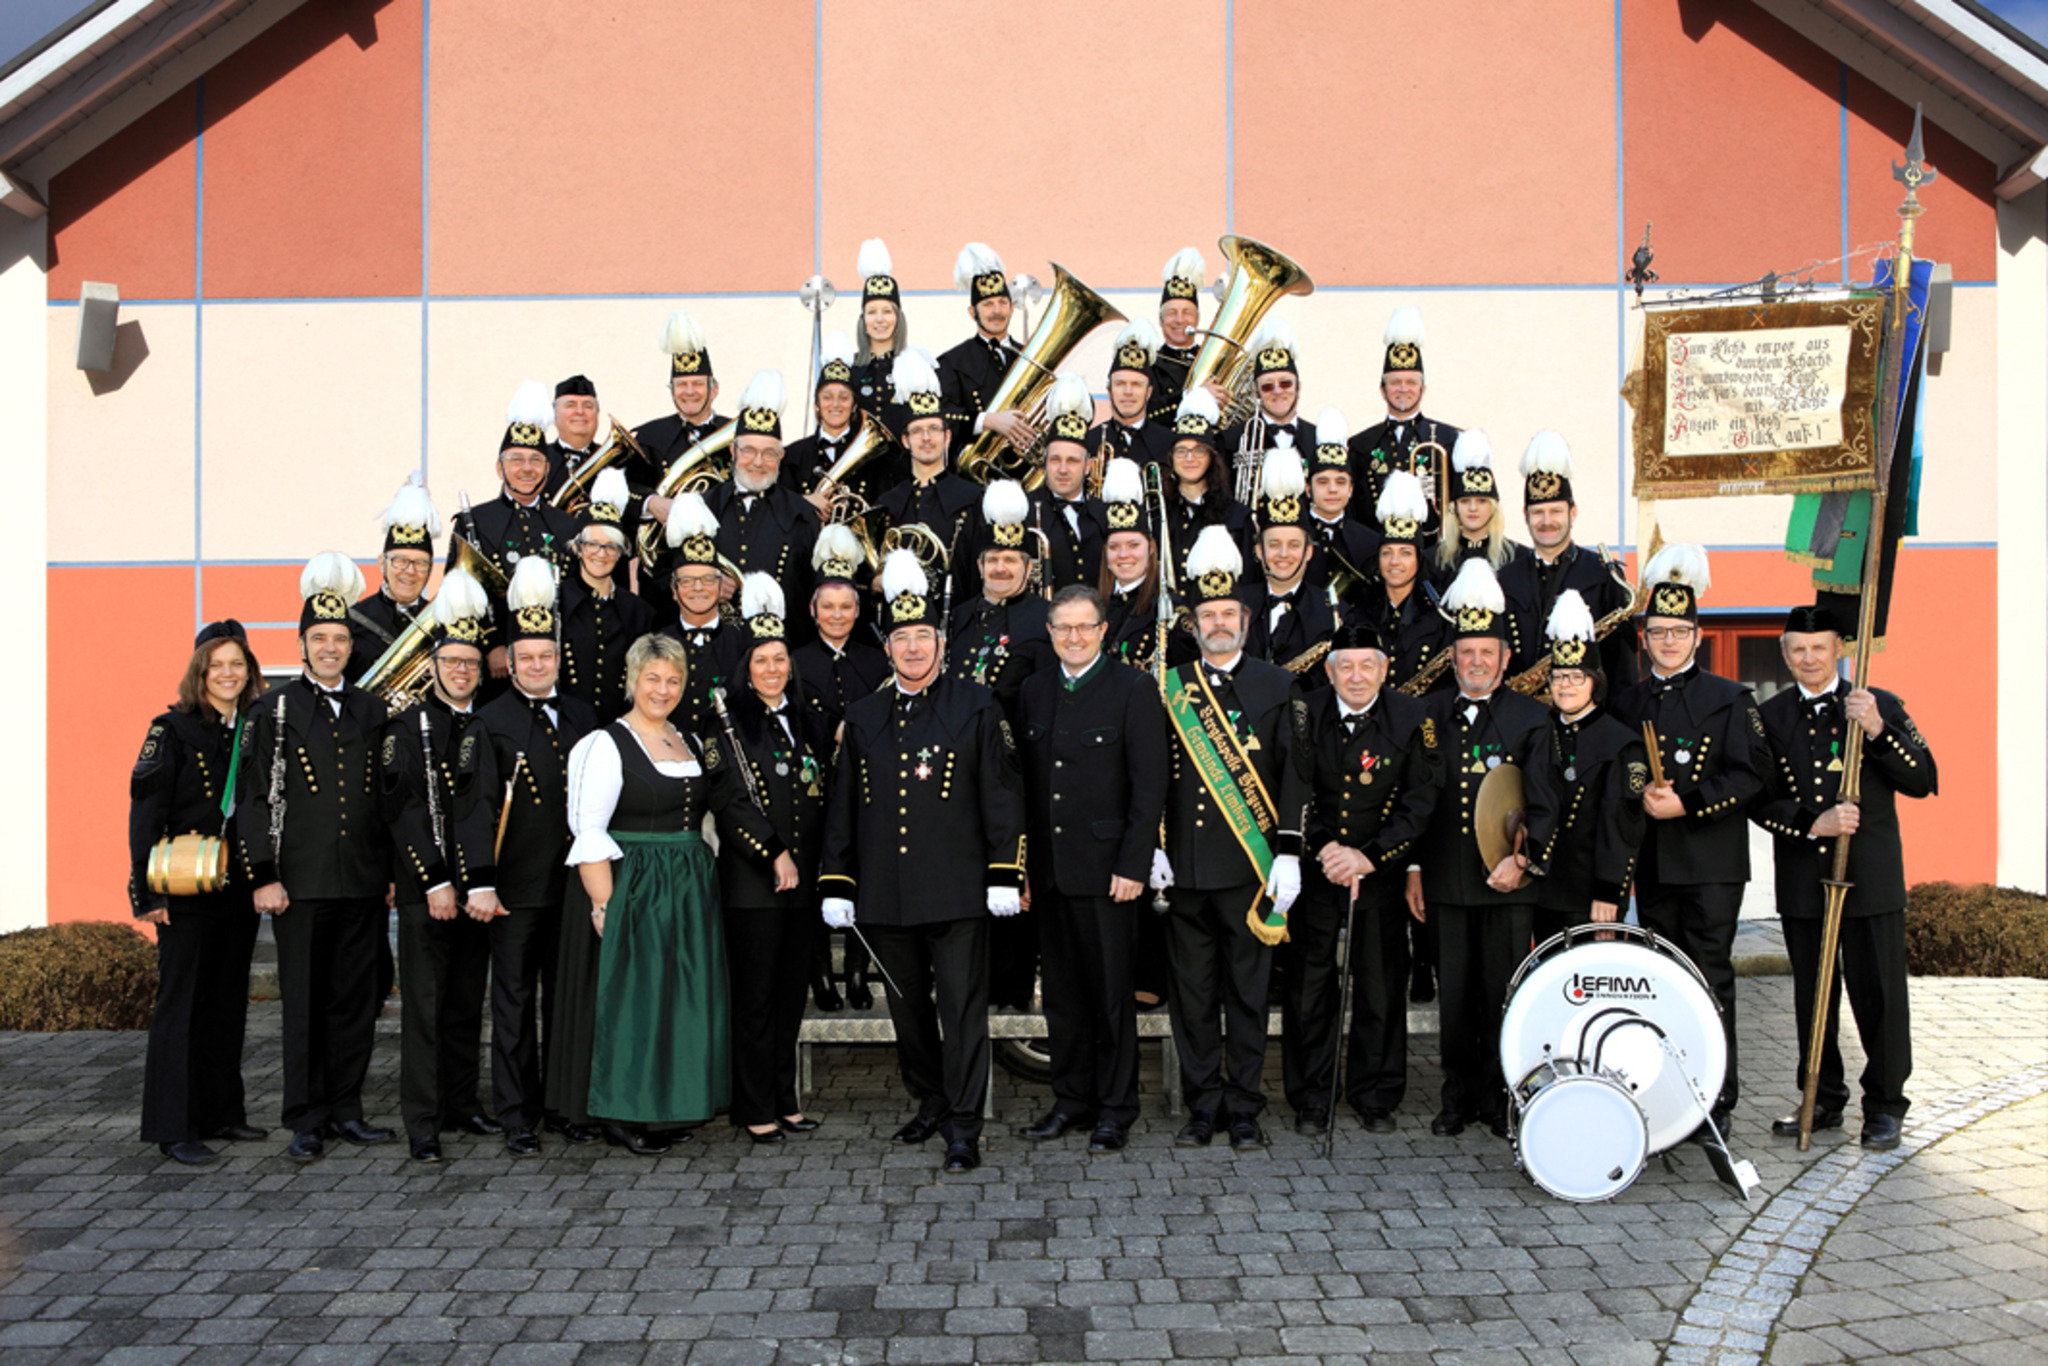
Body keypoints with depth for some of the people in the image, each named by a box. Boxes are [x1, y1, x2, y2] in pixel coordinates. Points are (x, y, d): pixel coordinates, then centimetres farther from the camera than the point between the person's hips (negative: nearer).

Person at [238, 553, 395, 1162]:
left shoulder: (374, 711, 11)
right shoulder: (274, 710, 1)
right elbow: (255, 798, -3)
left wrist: (394, 870, 11)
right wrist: (263, 877, -9)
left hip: (364, 882, 3)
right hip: (300, 882, -3)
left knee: (356, 998, 9)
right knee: (304, 1001, 1)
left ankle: (345, 1109, 19)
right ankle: (306, 1122, 10)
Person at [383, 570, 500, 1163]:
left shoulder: (487, 728, 12)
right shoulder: (408, 725, -1)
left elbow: (487, 806, 5)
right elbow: (403, 808, -8)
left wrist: (484, 885, -3)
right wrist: (437, 882, -13)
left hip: (476, 888, 4)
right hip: (424, 886, -4)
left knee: (467, 1003, 11)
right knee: (424, 1003, -2)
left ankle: (462, 1104, 22)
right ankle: (422, 1122, 4)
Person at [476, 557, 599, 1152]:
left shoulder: (582, 714, 11)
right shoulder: (491, 721, -4)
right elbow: (481, 808, -8)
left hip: (573, 882, 5)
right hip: (517, 886, -4)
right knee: (514, 1000, 4)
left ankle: (564, 1104, 23)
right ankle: (517, 1115, 13)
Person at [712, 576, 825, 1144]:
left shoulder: (810, 722, 12)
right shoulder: (730, 724, -4)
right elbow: (727, 805, -10)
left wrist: (811, 863, 6)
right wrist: (772, 856, -15)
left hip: (803, 878, 5)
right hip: (751, 880, -5)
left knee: (791, 991, 10)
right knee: (755, 996, 0)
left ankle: (785, 1099, 20)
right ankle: (756, 1109, 9)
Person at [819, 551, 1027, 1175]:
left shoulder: (976, 706, 1)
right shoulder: (863, 717, 11)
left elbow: (1002, 793, -2)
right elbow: (843, 807, 14)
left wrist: (1004, 875, -8)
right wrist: (835, 884, 9)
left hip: (957, 889, -4)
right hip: (885, 894, 4)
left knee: (962, 1007, -3)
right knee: (908, 1008, 14)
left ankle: (963, 1127, 3)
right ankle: (930, 1105, 30)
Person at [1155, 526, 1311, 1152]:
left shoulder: (1278, 687, 4)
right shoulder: (1169, 690, 8)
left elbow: (1295, 775, 0)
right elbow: (1153, 776, 9)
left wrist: (1288, 857, -7)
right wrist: (1153, 849, 1)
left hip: (1251, 867, -2)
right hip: (1185, 867, 2)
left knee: (1247, 991, 5)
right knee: (1193, 993, 6)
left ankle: (1244, 1109, 15)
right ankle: (1203, 1106, 17)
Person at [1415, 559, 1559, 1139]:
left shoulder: (1532, 717, 2)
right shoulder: (1429, 713, 9)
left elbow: (1545, 806, 0)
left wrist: (1521, 859, -12)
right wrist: (1412, 867, 7)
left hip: (1507, 882, -2)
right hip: (1446, 883, 2)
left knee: (1505, 995, 2)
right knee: (1455, 995, 7)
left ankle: (1502, 1101, 15)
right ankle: (1459, 1098, 19)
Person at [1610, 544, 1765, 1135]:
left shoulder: (1729, 699, 1)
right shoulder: (1625, 705, 13)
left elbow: (1751, 773, -8)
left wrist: (1687, 801, -16)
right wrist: (1641, 795, 0)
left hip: (1712, 863, -4)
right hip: (1652, 864, 4)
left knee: (1710, 977, -5)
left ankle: (1718, 1099, 3)